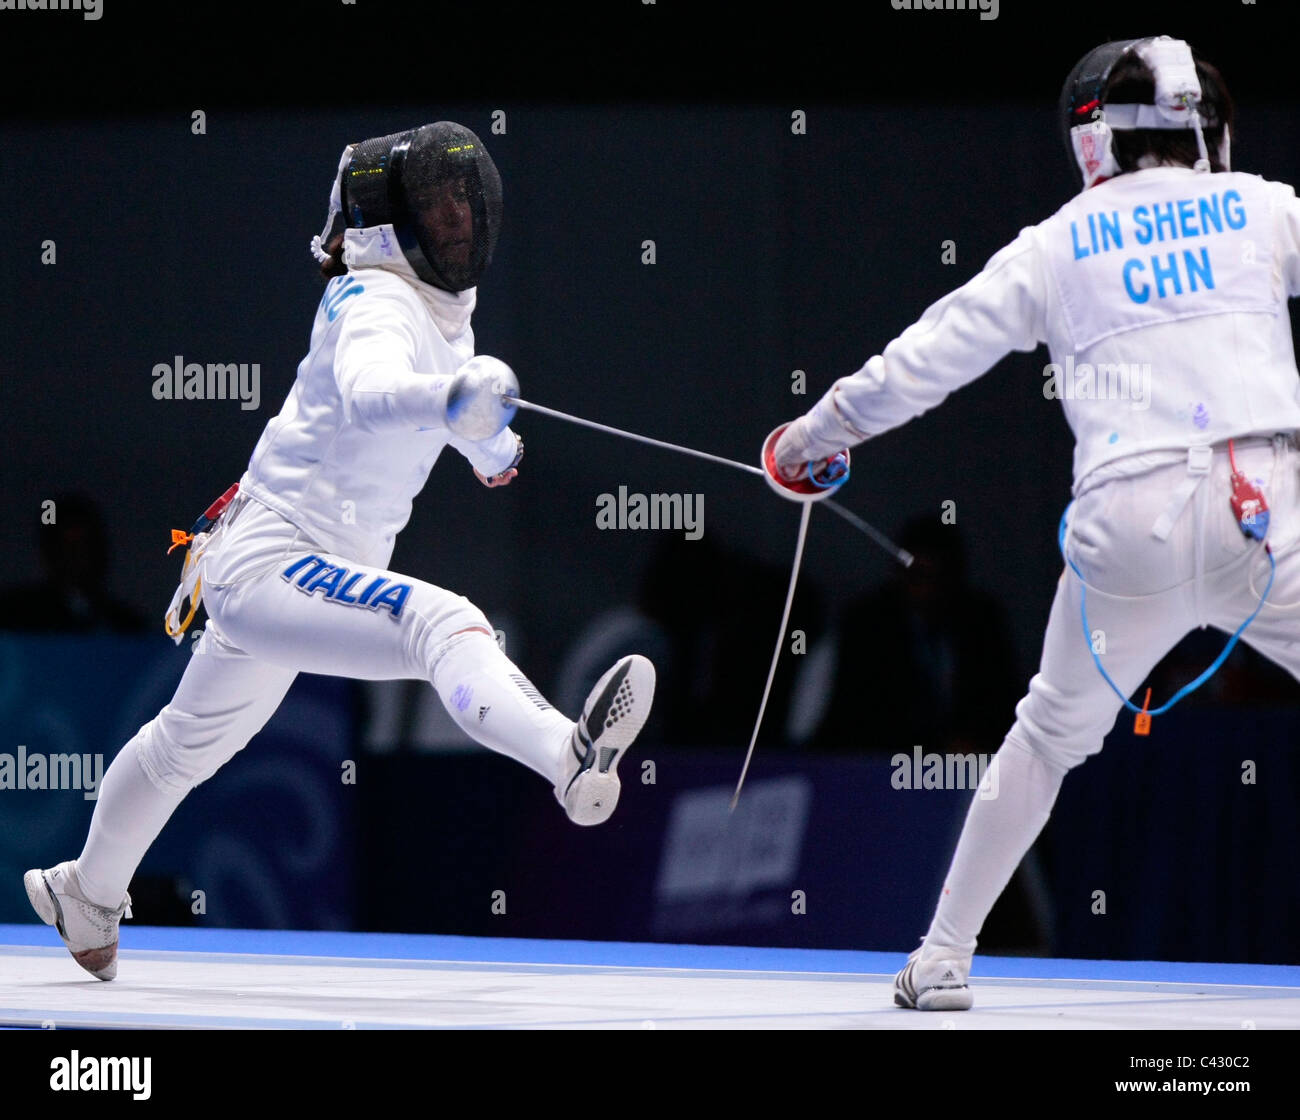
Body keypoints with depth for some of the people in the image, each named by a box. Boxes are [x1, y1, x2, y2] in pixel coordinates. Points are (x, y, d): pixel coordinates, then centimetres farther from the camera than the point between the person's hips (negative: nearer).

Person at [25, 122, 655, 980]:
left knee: (193, 739, 30)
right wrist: (454, 397, -64)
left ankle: (86, 896, 52)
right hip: (270, 563, -10)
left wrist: (488, 441, 42)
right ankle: (570, 758, -60)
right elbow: (369, 391, -45)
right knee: (443, 623, -35)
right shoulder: (375, 304, -20)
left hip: (335, 564, 10)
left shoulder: (445, 311, 7)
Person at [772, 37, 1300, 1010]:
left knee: (1051, 735, 23)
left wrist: (821, 429, 34)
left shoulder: (1058, 245, 15)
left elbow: (927, 357, 20)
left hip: (1130, 525, 2)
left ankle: (945, 958, 24)